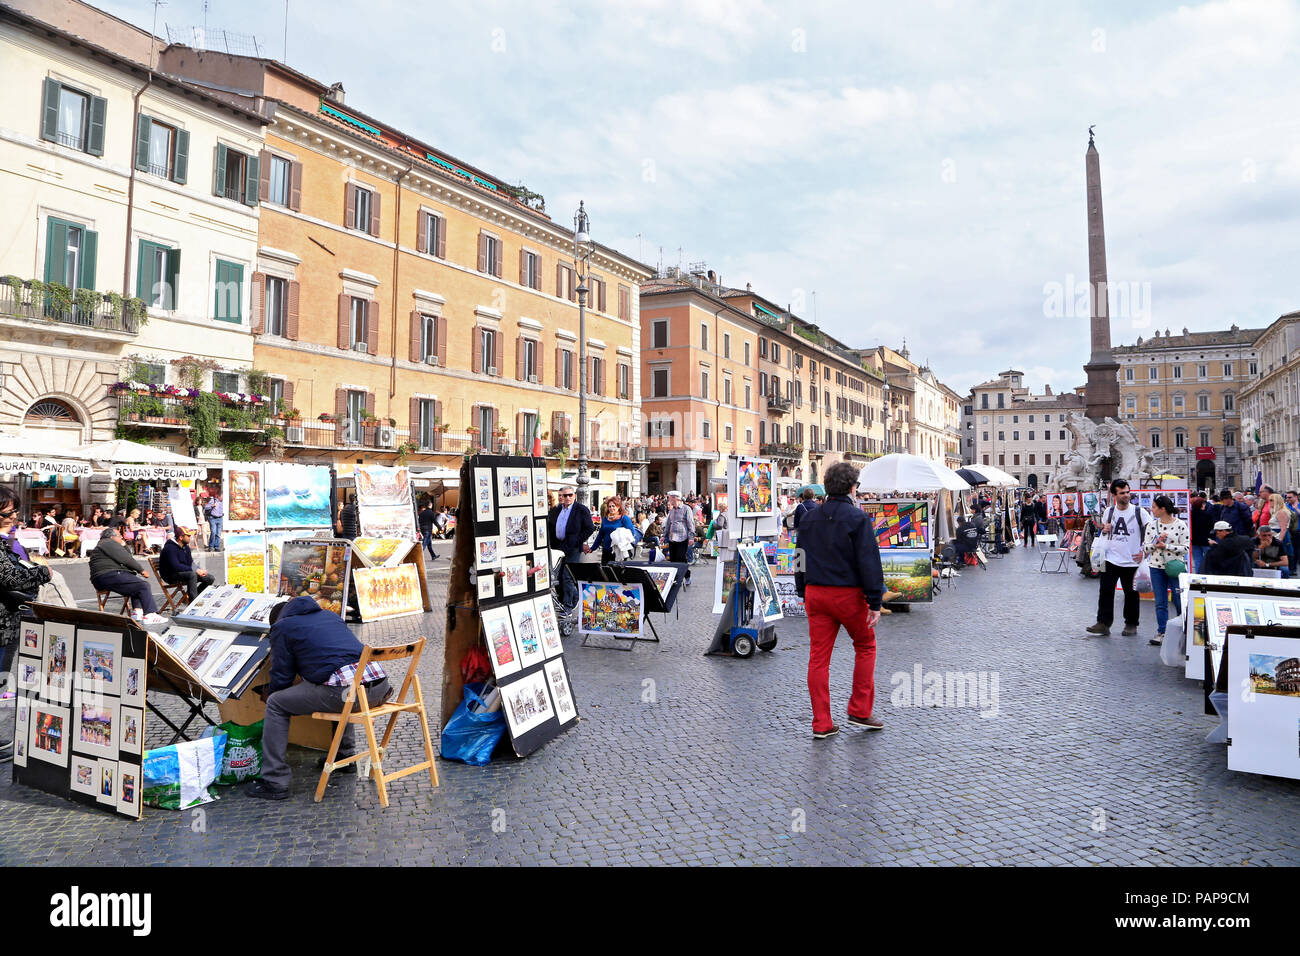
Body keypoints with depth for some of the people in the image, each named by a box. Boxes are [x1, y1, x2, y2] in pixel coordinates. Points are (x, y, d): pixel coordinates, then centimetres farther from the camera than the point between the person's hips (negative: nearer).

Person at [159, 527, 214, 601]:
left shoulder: (186, 547, 9)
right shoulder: (170, 548, -19)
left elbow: (191, 563, 12)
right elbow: (176, 567, -28)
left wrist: (199, 570, -10)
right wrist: (196, 570, -27)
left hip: (184, 572, 9)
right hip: (171, 576, -9)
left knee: (210, 578, -5)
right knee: (192, 574, -37)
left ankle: (190, 597, 7)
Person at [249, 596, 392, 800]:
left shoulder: (282, 627, 14)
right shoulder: (330, 615, 32)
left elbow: (282, 677, 13)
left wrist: (268, 695, 36)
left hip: (348, 690, -7)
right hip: (380, 686, 7)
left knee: (276, 704, 11)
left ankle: (275, 782, 10)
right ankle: (346, 757, 42)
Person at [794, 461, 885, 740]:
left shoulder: (809, 518, 8)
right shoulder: (857, 517, -10)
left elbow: (800, 559, 14)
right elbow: (869, 560, -13)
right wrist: (875, 602, -10)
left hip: (815, 594, 5)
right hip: (848, 594, -5)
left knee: (818, 656, 6)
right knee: (865, 646, 16)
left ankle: (822, 724, 9)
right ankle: (860, 711, 17)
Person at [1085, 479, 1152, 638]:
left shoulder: (1139, 511, -5)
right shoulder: (1109, 511, 6)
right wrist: (1104, 529, 1)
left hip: (1131, 561, -3)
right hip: (1110, 560, 3)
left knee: (1131, 594, 8)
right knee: (1105, 592, -1)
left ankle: (1131, 624, 21)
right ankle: (1103, 624, 2)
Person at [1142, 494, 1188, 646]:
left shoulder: (1180, 525, -5)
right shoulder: (1152, 526, 6)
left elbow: (1185, 548, -7)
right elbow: (1145, 548, 5)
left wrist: (1166, 546, -15)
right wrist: (1156, 542, -13)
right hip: (1156, 567, 3)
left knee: (1180, 601, -1)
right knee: (1160, 602, 6)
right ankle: (1162, 632, 13)